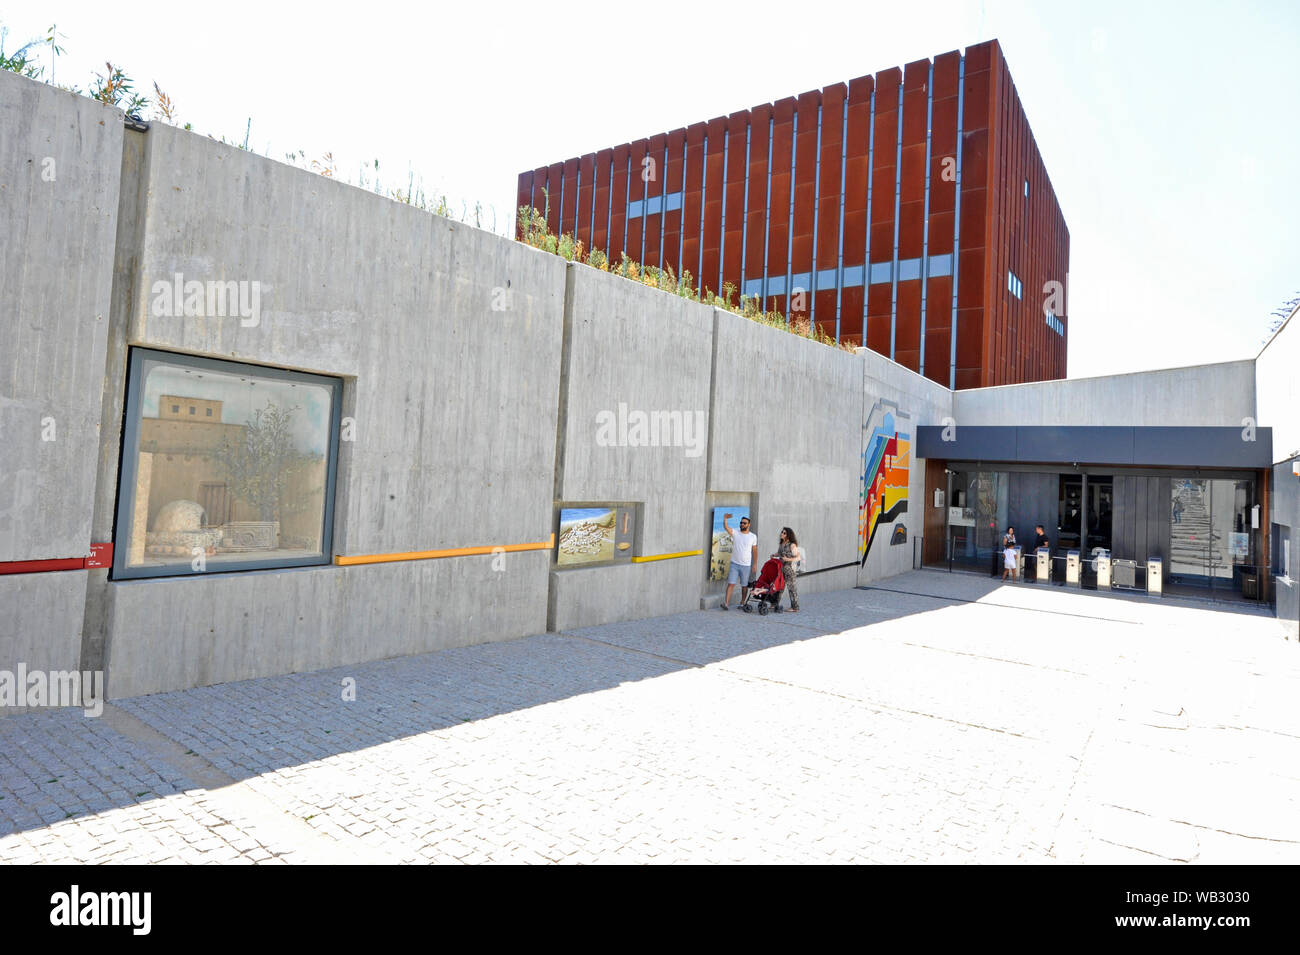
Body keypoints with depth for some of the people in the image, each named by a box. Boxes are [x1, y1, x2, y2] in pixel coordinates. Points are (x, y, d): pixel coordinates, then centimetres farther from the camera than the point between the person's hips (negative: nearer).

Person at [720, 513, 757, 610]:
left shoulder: (753, 536, 3)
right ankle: (726, 603, -13)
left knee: (744, 585, 9)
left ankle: (743, 603, 23)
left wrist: (755, 564, 1)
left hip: (746, 565, 0)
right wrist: (725, 519, -34)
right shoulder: (735, 533, 1)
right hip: (734, 564, 0)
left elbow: (755, 551, 5)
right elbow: (726, 527, -16)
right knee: (731, 583, -8)